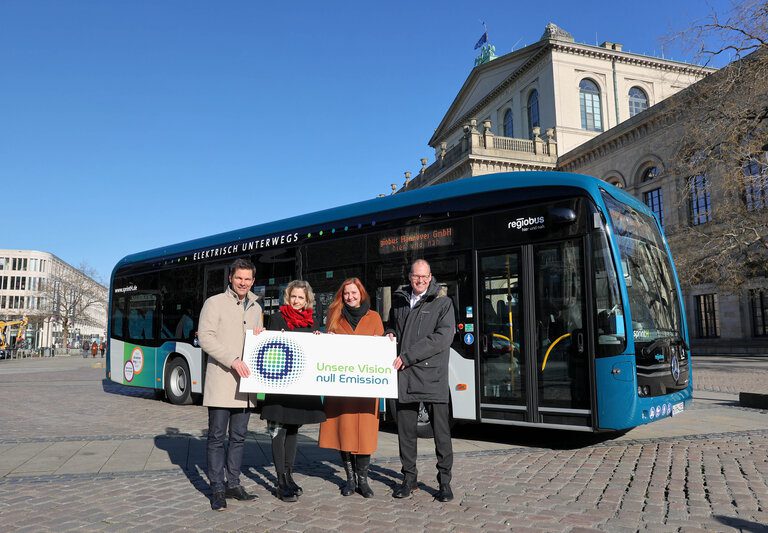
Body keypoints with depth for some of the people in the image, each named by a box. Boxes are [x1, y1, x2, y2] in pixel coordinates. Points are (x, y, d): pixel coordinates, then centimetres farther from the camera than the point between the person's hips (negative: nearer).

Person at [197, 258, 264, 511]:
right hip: (221, 380, -5)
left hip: (245, 382, 5)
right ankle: (217, 489, 11)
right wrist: (233, 360, -18)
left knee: (239, 437, 11)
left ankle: (233, 483, 23)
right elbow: (205, 338, -11)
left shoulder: (255, 308, 16)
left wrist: (260, 336, 0)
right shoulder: (215, 303, -2)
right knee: (217, 437, 1)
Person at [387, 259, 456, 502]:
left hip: (432, 376, -4)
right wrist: (389, 335, 6)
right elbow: (392, 325, 32)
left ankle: (444, 481, 14)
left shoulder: (443, 303, 1)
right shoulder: (399, 301, 16)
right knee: (406, 430, 10)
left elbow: (443, 338, -11)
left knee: (441, 431, 1)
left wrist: (407, 356, -15)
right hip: (404, 376, 4)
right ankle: (409, 478, 24)